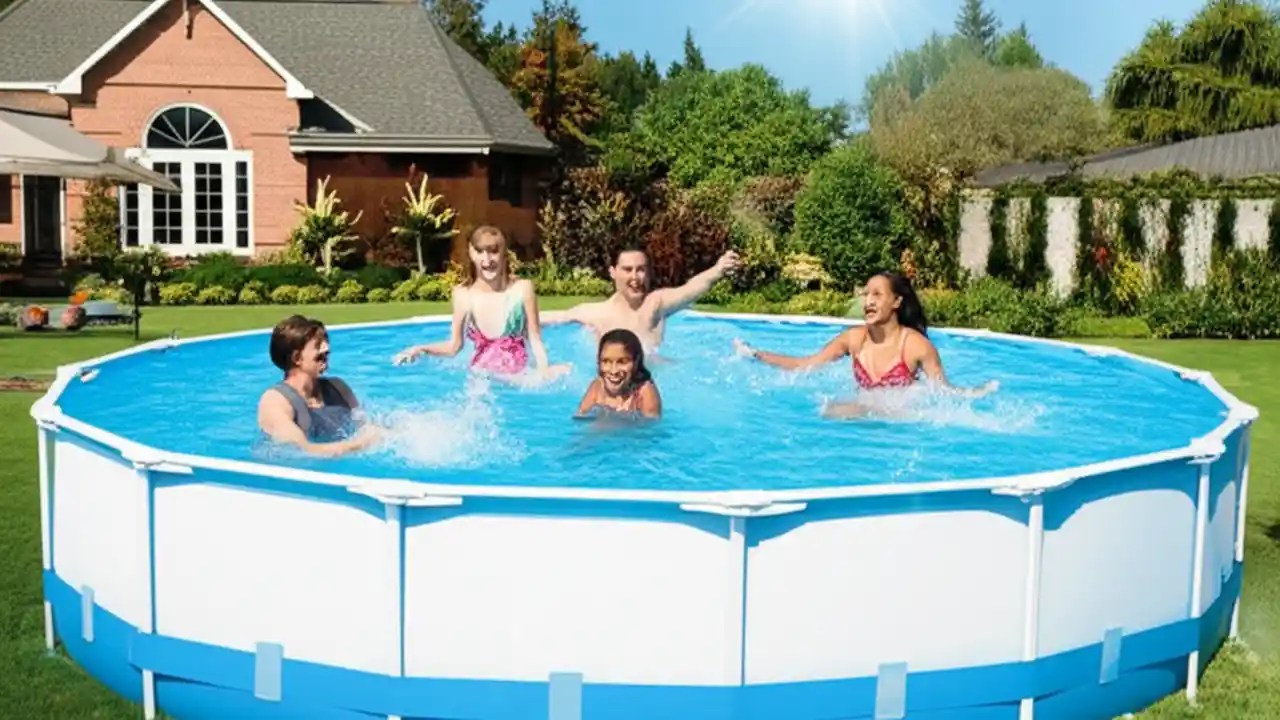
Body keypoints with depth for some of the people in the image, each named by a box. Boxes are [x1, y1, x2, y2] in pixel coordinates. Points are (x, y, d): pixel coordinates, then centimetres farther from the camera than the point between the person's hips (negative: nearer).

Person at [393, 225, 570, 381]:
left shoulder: (522, 289, -9)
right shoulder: (463, 294, -5)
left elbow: (535, 340, -4)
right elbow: (454, 345, 3)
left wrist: (544, 370, -21)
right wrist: (421, 349, -13)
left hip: (518, 375, 0)